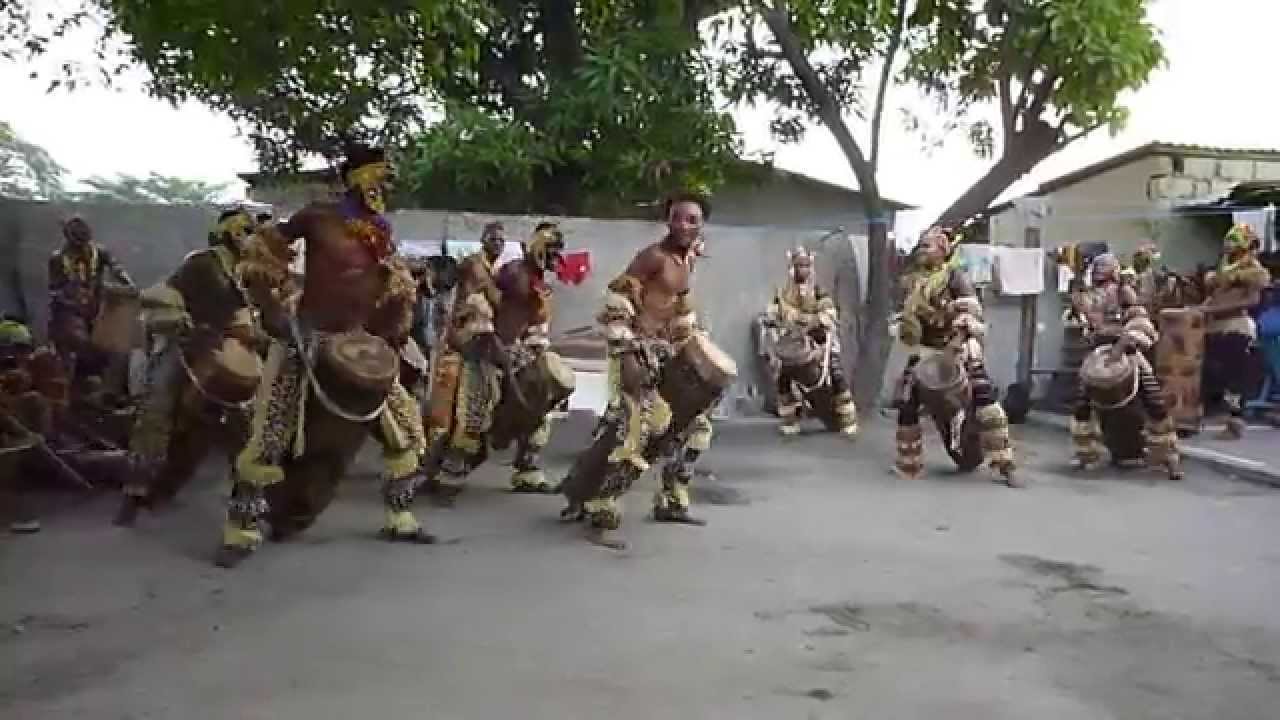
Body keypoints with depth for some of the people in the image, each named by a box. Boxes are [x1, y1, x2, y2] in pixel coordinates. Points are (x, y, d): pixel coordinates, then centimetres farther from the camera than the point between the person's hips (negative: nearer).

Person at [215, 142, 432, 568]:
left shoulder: (381, 232, 6)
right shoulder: (320, 217, -10)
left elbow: (396, 289, 18)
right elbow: (261, 253, -4)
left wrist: (390, 331, 6)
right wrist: (272, 309, -10)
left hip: (358, 345, 6)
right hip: (304, 339, -6)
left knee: (406, 426, 6)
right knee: (270, 437, -7)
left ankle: (399, 520, 18)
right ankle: (242, 533, 5)